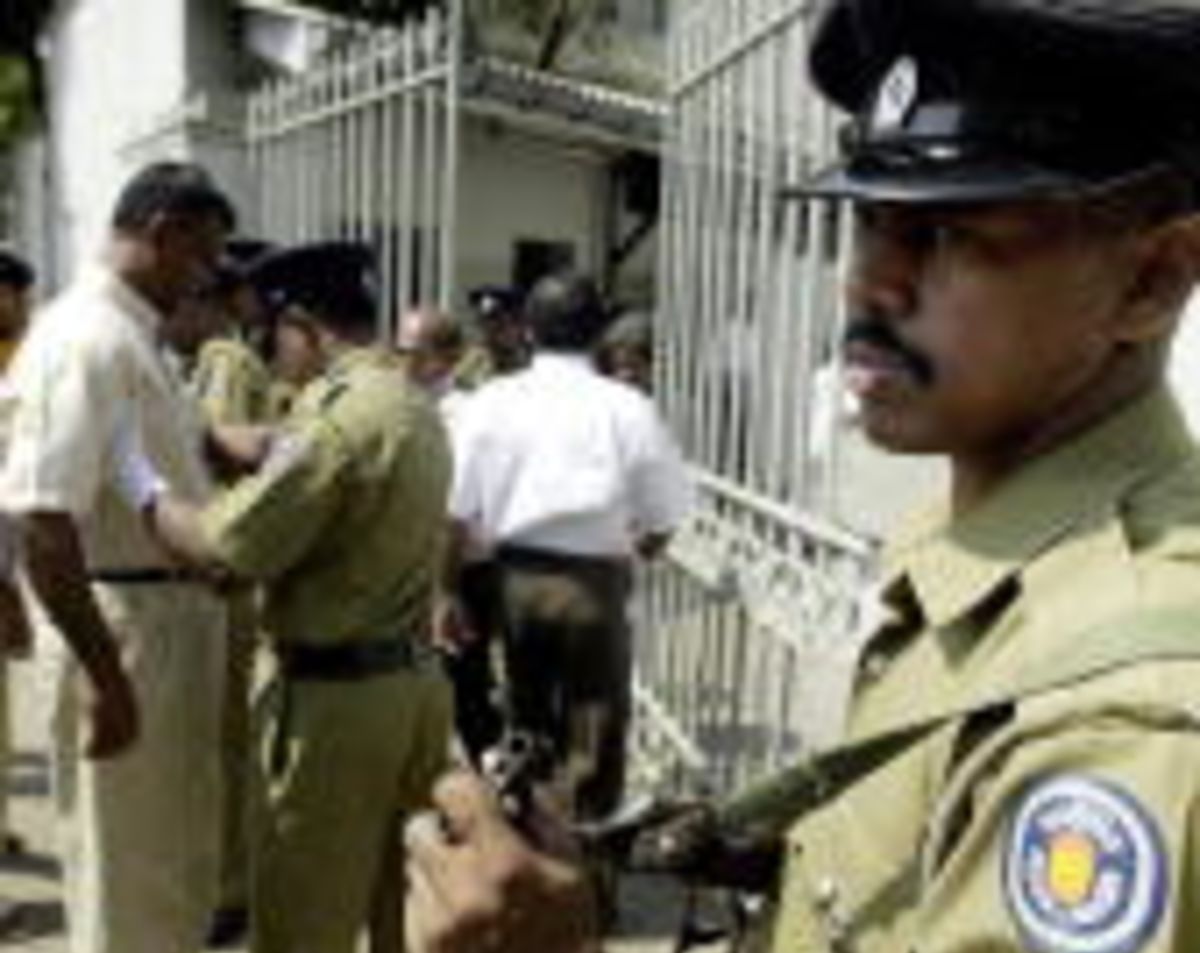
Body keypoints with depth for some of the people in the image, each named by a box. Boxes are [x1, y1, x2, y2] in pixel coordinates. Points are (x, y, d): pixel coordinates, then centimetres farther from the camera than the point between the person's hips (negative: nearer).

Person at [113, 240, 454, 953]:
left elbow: (226, 548, -20)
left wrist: (140, 481, -5)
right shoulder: (418, 408, 9)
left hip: (340, 694, -8)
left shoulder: (336, 417, -19)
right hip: (416, 677, 8)